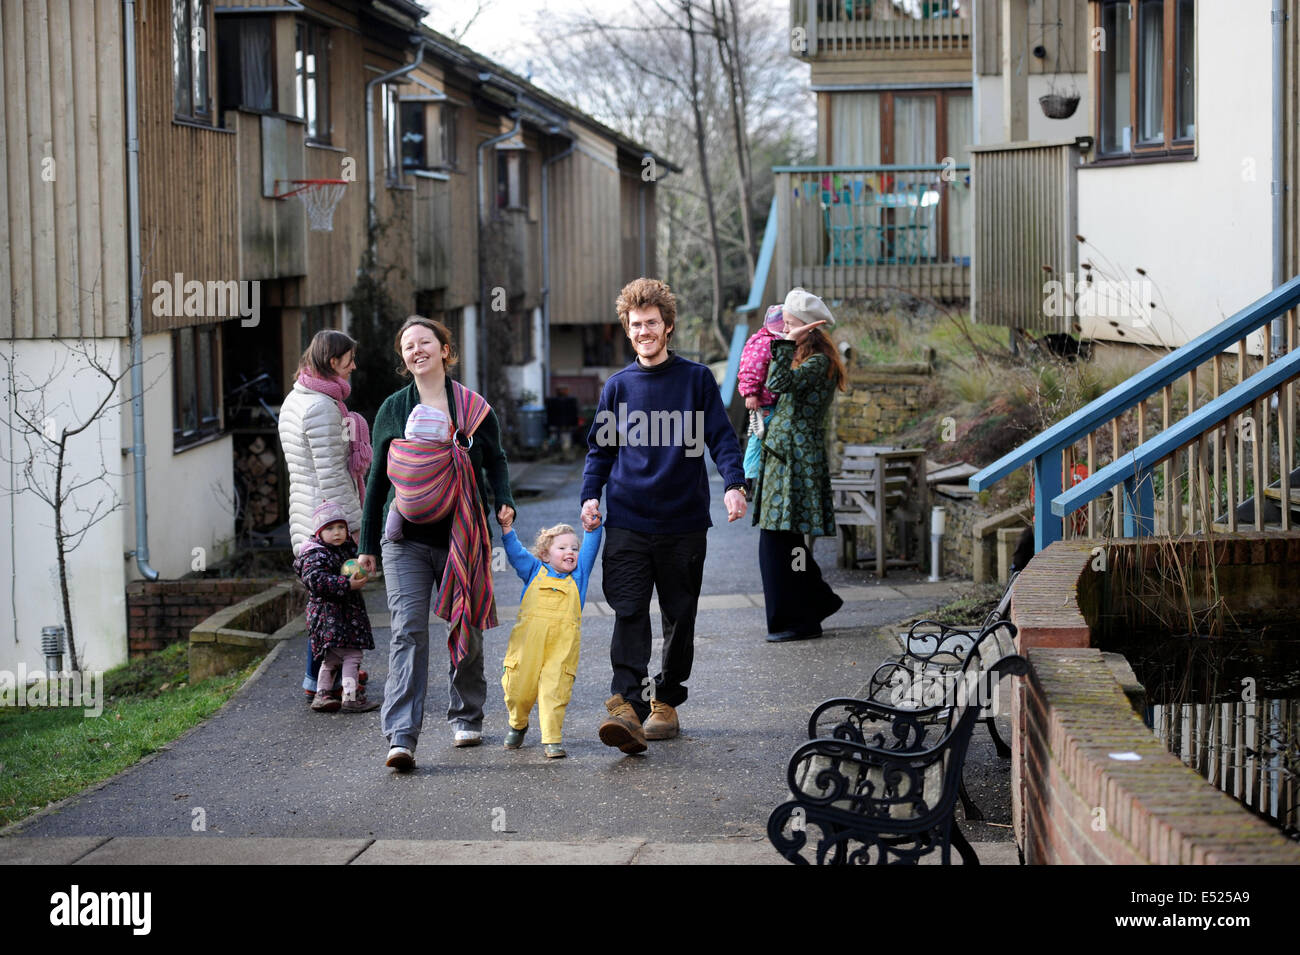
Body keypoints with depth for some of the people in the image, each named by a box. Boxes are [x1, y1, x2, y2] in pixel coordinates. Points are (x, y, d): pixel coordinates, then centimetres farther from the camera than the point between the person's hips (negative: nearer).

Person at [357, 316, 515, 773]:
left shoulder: (475, 408, 4)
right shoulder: (392, 410, 6)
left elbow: (495, 461, 15)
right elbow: (378, 477, 11)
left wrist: (503, 501, -5)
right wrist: (368, 543, 12)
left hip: (462, 537, 1)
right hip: (407, 540, -1)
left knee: (465, 629, 11)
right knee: (408, 632, -12)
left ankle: (466, 717, 32)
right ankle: (401, 737, -17)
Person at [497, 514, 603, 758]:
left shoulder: (578, 575, 20)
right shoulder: (535, 571, 17)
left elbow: (590, 549, 15)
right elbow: (515, 552, 10)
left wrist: (593, 528, 0)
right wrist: (507, 528, -1)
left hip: (562, 647, 0)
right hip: (527, 644, 0)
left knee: (555, 691, -9)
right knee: (519, 688, 2)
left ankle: (552, 739, -3)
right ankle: (517, 725, 30)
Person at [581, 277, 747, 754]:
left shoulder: (696, 379, 4)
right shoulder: (618, 386, 10)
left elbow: (721, 437, 2)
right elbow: (601, 448, 16)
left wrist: (733, 483, -14)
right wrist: (590, 495, 2)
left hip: (684, 521, 0)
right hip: (628, 522, 0)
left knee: (680, 616, 7)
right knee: (629, 613, -12)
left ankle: (665, 702, 19)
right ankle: (626, 706, -20)